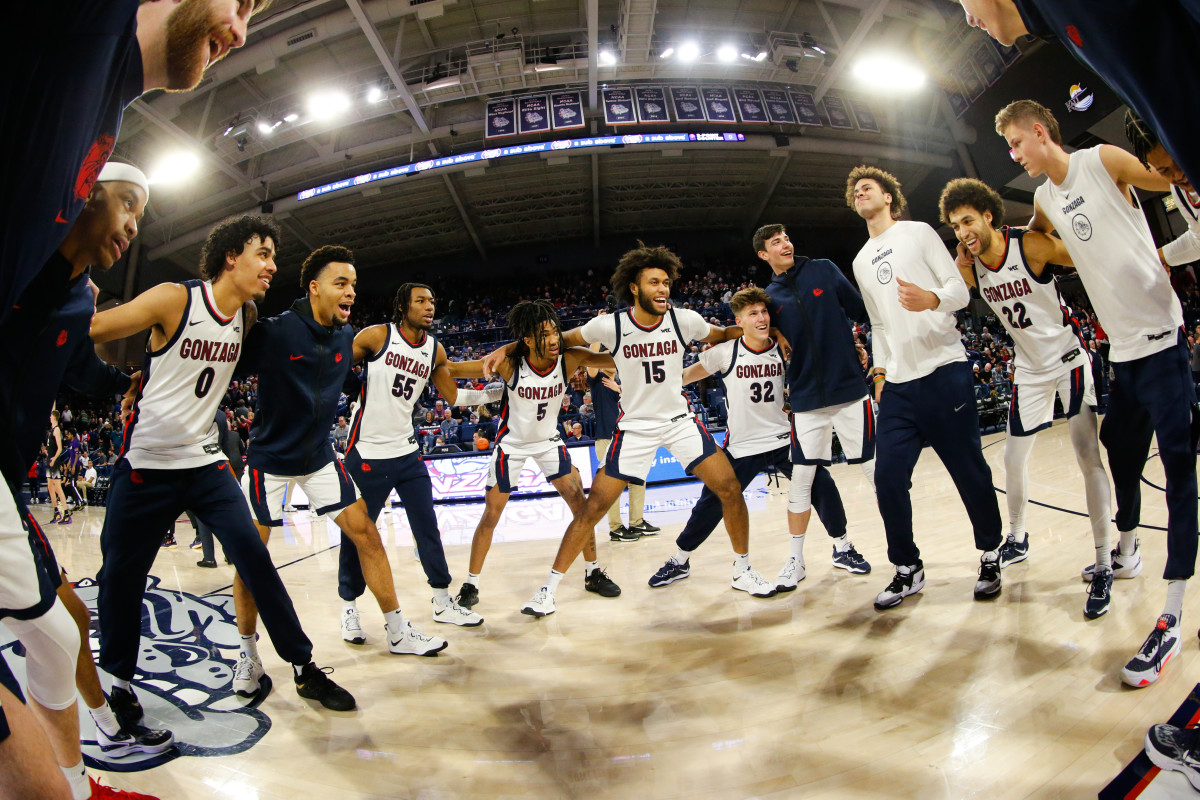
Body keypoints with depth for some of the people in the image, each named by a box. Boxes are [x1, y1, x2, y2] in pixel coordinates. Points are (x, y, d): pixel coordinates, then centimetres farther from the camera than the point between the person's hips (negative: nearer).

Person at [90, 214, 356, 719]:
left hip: (205, 463, 4)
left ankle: (304, 670, 1)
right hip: (144, 467, -3)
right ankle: (118, 681, 33)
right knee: (120, 576, 8)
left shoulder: (248, 316, 3)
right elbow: (86, 331, -16)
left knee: (255, 560, -6)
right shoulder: (174, 299, -14)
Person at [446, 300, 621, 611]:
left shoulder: (570, 359, -22)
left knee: (581, 504, -2)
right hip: (511, 444, -2)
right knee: (490, 515, 1)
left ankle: (593, 573, 17)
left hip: (549, 441, 2)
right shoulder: (509, 364, -27)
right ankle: (470, 585, 17)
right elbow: (453, 369, -22)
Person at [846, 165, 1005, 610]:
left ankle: (990, 554, 23)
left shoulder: (918, 233, 6)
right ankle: (908, 569, 12)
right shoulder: (860, 261, 21)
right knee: (888, 478, -3)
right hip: (898, 385, 5)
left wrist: (931, 300, -25)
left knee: (969, 470, 1)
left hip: (943, 371, -4)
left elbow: (960, 289, -3)